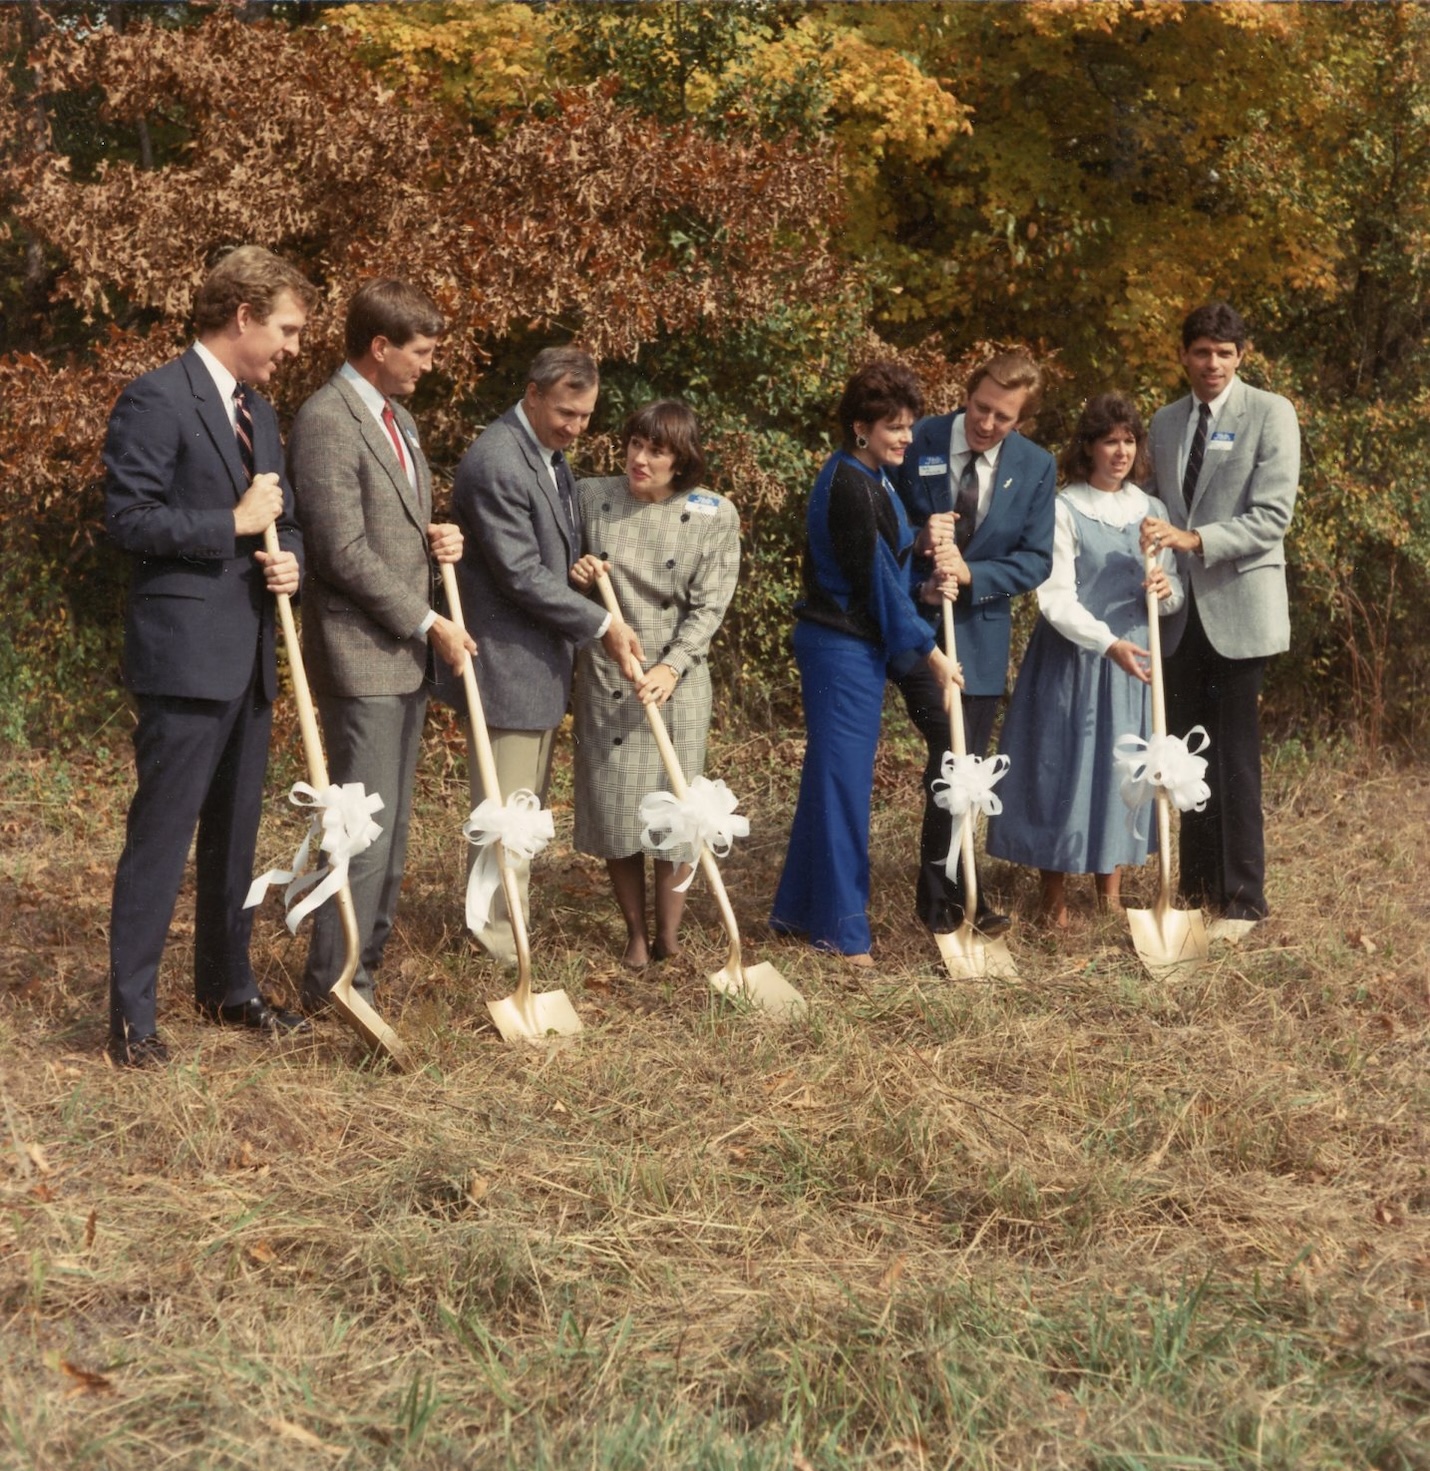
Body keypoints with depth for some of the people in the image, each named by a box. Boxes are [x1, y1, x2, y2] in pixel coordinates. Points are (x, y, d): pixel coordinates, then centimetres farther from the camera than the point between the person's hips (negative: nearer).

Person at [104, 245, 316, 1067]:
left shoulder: (258, 411, 16)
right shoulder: (158, 399, -10)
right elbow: (128, 520, -16)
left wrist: (291, 561, 0)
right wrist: (235, 523, -14)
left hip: (250, 655, 8)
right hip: (184, 653, -8)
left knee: (235, 835, 15)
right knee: (162, 835, -5)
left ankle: (228, 986, 27)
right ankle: (132, 1012, 3)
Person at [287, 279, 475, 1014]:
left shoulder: (398, 419, 16)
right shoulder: (327, 420, -14)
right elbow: (344, 551, -19)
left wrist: (439, 539, 3)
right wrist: (427, 623, -13)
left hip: (404, 654, 9)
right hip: (360, 656, -9)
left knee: (391, 825, 11)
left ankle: (365, 962, 19)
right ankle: (331, 982, 0)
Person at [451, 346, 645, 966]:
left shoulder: (550, 451, 10)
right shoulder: (497, 463, -21)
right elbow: (522, 575, -21)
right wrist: (602, 624, -16)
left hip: (541, 659, 10)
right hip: (506, 659, -10)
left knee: (528, 803, 17)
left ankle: (514, 913, 28)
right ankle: (501, 944, 5)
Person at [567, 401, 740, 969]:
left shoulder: (714, 516, -3)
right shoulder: (590, 497, 2)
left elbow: (708, 607, -5)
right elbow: (560, 577, 15)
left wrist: (672, 668, -18)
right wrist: (576, 576, -9)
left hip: (675, 678, -2)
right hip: (603, 675, 2)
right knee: (611, 806, 4)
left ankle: (668, 937, 15)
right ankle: (635, 934, 20)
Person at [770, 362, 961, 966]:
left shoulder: (870, 480, 11)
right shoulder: (850, 486, -18)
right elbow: (873, 578, -17)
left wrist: (924, 586, 0)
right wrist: (927, 650, -11)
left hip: (856, 646, 10)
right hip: (844, 649, -10)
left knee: (832, 777, 15)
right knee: (843, 780, -3)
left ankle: (800, 908, 24)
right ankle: (840, 927, 5)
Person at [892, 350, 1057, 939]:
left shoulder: (1036, 466, -1)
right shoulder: (916, 443, -8)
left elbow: (1035, 560, -2)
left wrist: (972, 574, -18)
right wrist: (917, 538, -23)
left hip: (981, 630, 3)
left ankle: (938, 896, 22)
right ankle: (955, 896, -6)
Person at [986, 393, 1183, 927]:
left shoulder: (1151, 511, 8)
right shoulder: (1063, 510, -7)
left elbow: (1174, 593, 12)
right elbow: (1056, 599, -14)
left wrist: (1165, 591, -13)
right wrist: (1108, 643, -26)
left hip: (1133, 661, 5)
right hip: (1073, 661, -4)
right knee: (1063, 767, -1)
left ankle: (1111, 891, 19)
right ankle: (1055, 893, 10)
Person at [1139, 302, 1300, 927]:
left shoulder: (1270, 413, -5)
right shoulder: (1164, 422, 12)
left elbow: (1272, 516, -13)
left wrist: (1195, 539, -24)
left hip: (1238, 606, -5)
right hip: (1181, 610, 5)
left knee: (1235, 755, -4)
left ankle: (1244, 897, 4)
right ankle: (1196, 885, 19)